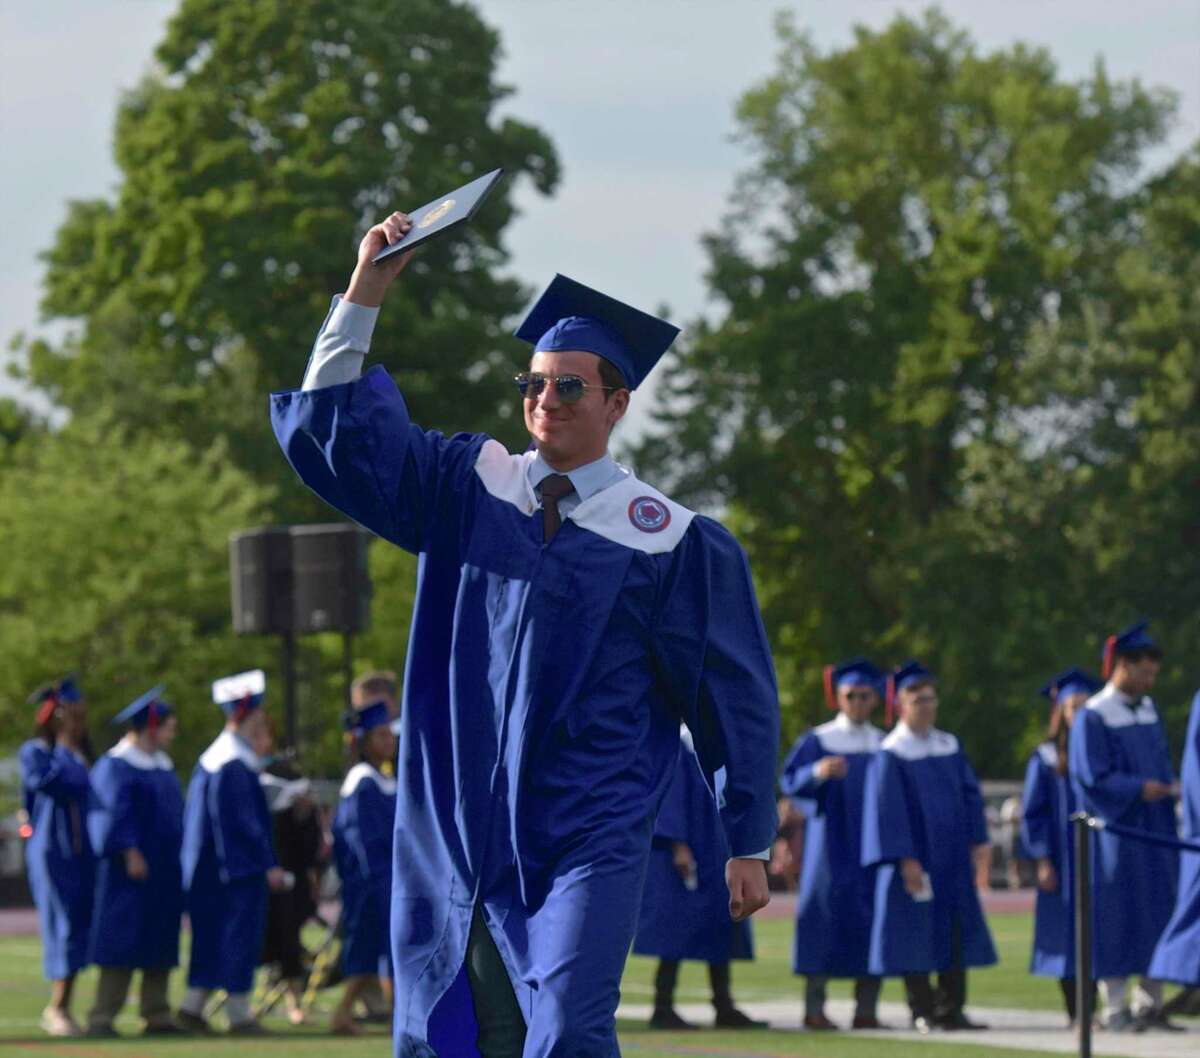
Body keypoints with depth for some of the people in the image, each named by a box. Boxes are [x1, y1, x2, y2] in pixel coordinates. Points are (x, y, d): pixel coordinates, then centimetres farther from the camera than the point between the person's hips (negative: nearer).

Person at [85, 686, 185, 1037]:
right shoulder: (116, 767, -9)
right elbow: (115, 814, -16)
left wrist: (178, 859, 18)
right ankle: (102, 1017, -10)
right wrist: (129, 853, -22)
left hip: (163, 870, 9)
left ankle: (157, 1015, 11)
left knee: (161, 943, 7)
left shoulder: (162, 767, 17)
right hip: (133, 869, -9)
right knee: (123, 942, -10)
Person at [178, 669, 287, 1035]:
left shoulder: (210, 758, 12)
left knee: (211, 935, 12)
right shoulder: (237, 763, -17)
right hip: (240, 865, -9)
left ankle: (193, 1005, 8)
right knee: (240, 933, -3)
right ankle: (239, 1014, -1)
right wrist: (269, 865, -17)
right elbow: (248, 819, -20)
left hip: (207, 865, 9)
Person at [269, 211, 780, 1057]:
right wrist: (365, 294, -7)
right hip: (463, 827, 4)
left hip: (590, 843, -4)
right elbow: (333, 430, 3)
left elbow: (735, 697, 4)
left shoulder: (672, 541, 0)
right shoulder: (468, 487, 8)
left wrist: (749, 844, 4)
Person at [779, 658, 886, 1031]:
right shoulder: (818, 740, 2)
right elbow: (789, 781, -7)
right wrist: (819, 772, -26)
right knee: (827, 916, -7)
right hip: (833, 842, -4)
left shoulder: (884, 745, 13)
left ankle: (867, 1009, 2)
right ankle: (814, 1007, -4)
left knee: (873, 919, -1)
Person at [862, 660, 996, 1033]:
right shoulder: (891, 753, -7)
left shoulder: (949, 746, 11)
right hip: (916, 858, -6)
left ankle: (951, 1009, 9)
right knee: (917, 934, -2)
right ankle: (923, 1012, 3)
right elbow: (888, 807, -12)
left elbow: (970, 792, 13)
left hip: (952, 859, 6)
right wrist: (905, 859, -18)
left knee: (955, 934, 4)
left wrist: (977, 840, 3)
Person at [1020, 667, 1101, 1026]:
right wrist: (1042, 861, -10)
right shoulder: (1046, 760, 0)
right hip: (1064, 862, -3)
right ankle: (1075, 1012, 6)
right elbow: (1032, 815, -2)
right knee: (1068, 937, -1)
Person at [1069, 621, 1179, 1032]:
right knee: (1116, 920, -3)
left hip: (1154, 831, 7)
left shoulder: (1148, 710, 13)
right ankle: (1114, 1007, 3)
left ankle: (1149, 1002, 12)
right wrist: (1139, 789, -20)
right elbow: (1091, 777, -14)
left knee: (1159, 913, 5)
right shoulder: (1093, 717, -9)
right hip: (1116, 830, -7)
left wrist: (1169, 786, 0)